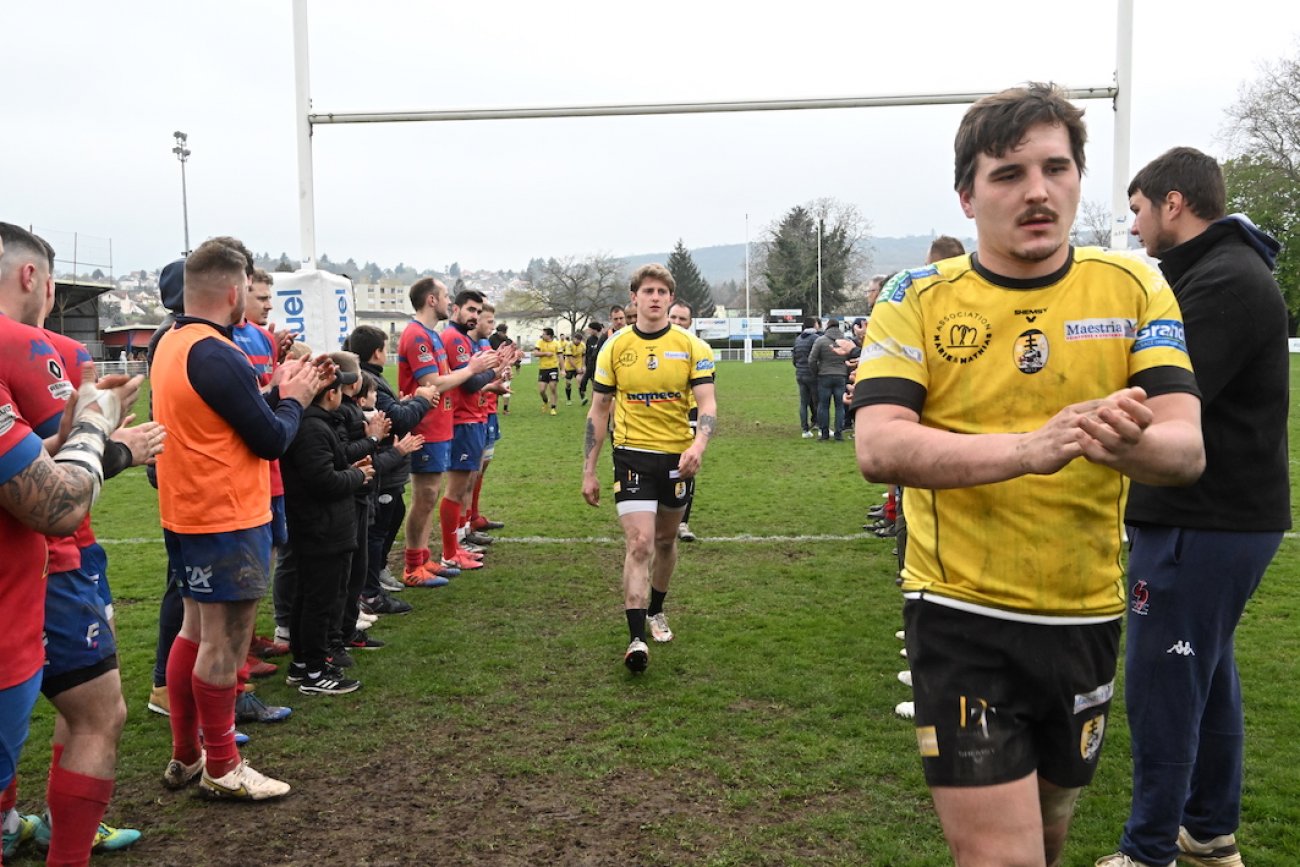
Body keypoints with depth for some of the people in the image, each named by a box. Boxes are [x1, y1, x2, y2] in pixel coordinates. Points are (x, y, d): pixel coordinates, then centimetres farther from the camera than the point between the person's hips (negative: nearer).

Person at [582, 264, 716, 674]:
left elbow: (707, 404, -10)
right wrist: (589, 471, 2)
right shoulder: (615, 347, 0)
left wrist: (699, 444, -31)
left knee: (665, 541, 16)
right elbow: (598, 411, 4)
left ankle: (655, 611, 39)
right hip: (632, 455, -1)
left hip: (678, 456, 2)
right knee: (640, 543, -13)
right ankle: (636, 638, -10)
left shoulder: (692, 346, -3)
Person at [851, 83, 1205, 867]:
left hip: (1087, 618, 4)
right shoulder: (917, 300, -6)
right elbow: (879, 448, -19)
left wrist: (1131, 447, -34)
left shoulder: (1136, 289, 0)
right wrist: (1030, 447, -33)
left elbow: (1187, 447, -9)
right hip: (963, 619, -3)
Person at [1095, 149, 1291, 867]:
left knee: (1161, 685, -2)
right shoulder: (1217, 271, 16)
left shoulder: (1225, 283, -18)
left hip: (1202, 525, -11)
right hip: (1219, 515, 11)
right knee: (1209, 676, 18)